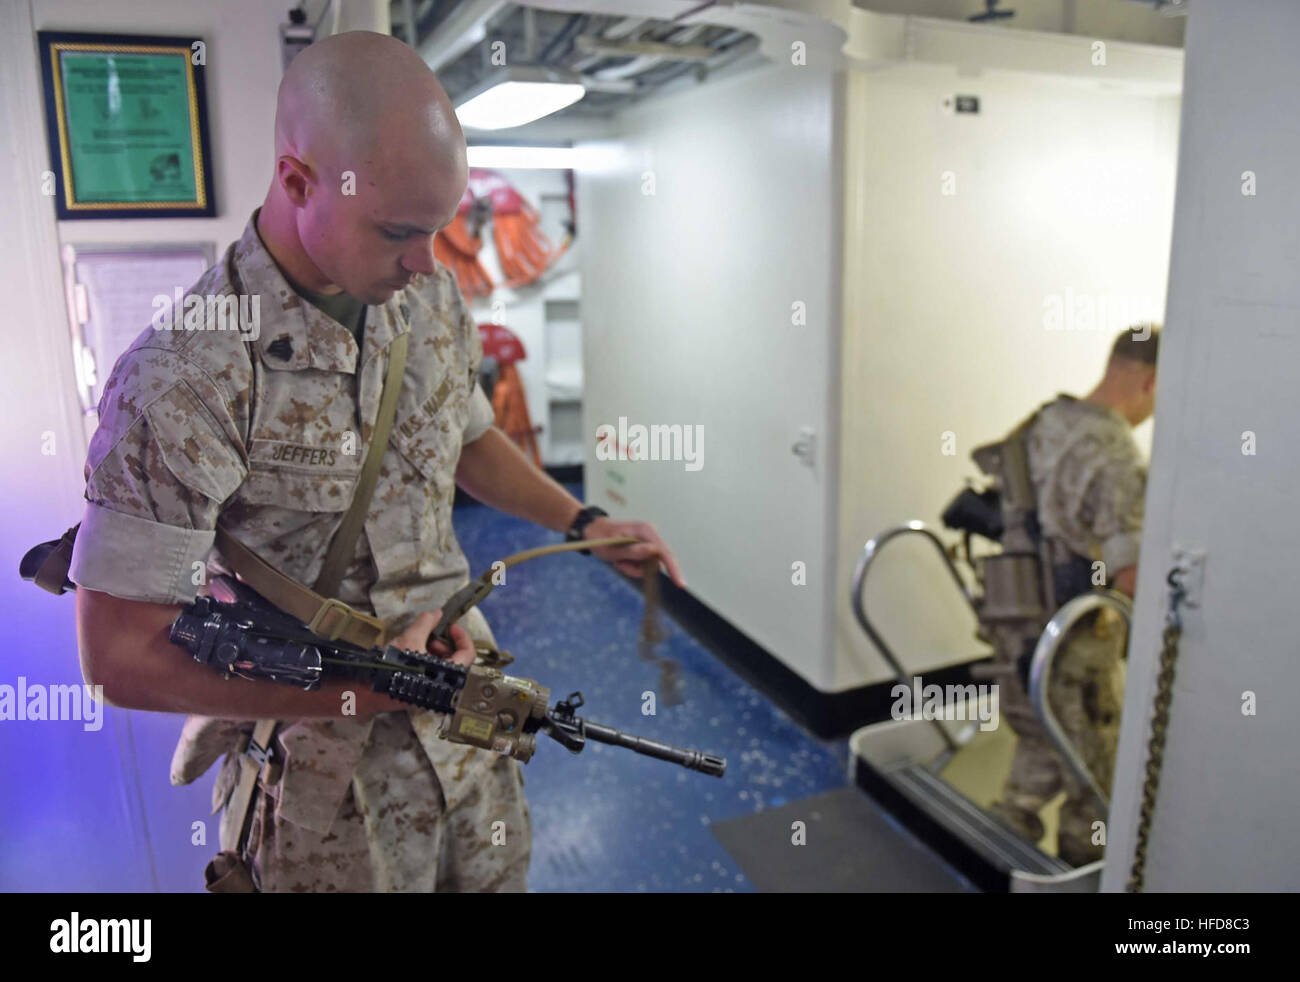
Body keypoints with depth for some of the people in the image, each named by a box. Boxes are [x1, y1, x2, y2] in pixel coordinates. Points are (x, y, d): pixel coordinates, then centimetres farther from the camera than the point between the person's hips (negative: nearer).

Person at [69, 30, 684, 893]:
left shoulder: (433, 298, -4)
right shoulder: (181, 378, -24)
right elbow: (120, 657, -21)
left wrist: (584, 523, 2)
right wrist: (369, 686, -22)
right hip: (323, 774, -5)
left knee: (500, 872, 23)